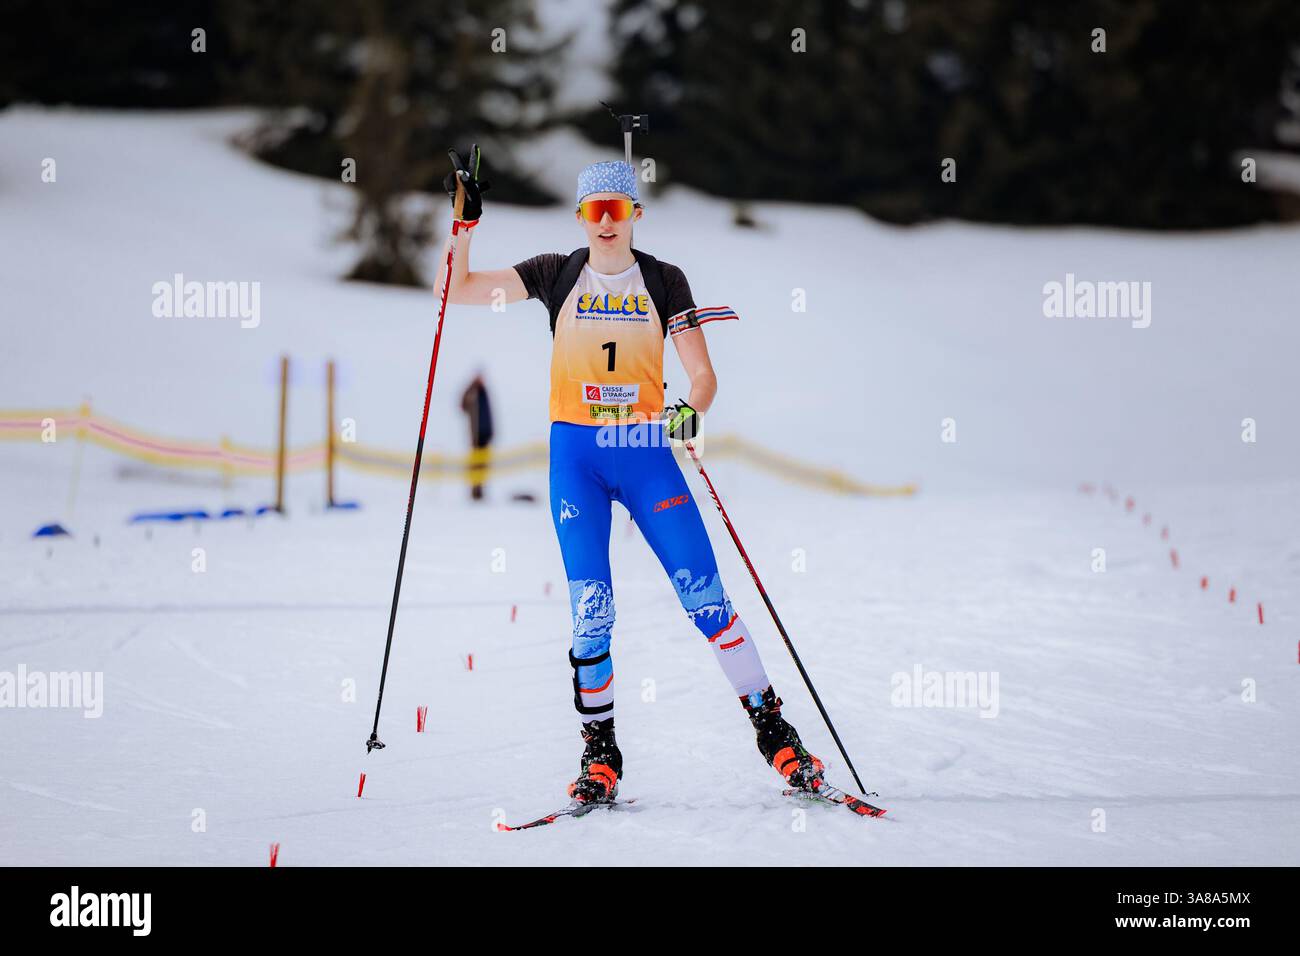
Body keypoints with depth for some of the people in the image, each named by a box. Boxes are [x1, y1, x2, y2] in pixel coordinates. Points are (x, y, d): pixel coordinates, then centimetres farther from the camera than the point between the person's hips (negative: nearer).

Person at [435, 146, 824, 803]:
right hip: (576, 456, 0)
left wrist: (692, 410, -22)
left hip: (646, 452, 0)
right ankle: (599, 751, 7)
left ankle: (771, 725, 1)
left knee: (705, 595, -8)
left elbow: (702, 372, 0)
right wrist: (465, 221, -8)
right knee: (590, 611, -7)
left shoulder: (663, 281, 3)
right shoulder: (556, 275, 5)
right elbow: (457, 291, 5)